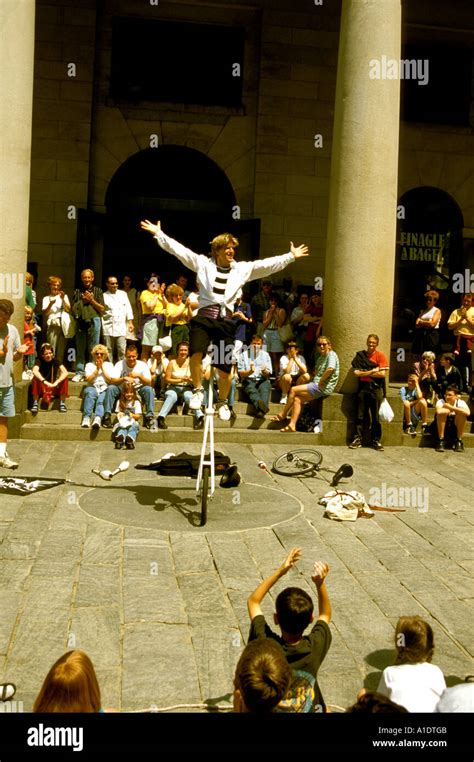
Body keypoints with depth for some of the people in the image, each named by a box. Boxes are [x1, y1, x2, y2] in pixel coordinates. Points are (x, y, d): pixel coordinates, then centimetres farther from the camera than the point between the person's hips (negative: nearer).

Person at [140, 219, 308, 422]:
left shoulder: (243, 268, 13)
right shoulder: (203, 263, 9)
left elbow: (268, 264, 12)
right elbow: (179, 250, 6)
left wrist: (291, 256, 9)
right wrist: (158, 234, 1)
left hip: (225, 320, 2)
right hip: (204, 317, -1)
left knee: (225, 369, 0)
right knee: (196, 354, -27)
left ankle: (222, 402, 26)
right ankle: (198, 390, -3)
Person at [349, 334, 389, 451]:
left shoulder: (380, 355, 1)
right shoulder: (360, 355, 6)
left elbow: (382, 374, -7)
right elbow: (356, 372, -3)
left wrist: (365, 373, -4)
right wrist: (372, 371, -8)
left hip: (376, 388, -2)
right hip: (363, 387, 2)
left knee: (376, 416, 1)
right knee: (360, 415, 2)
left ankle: (376, 440, 8)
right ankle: (358, 439, 8)